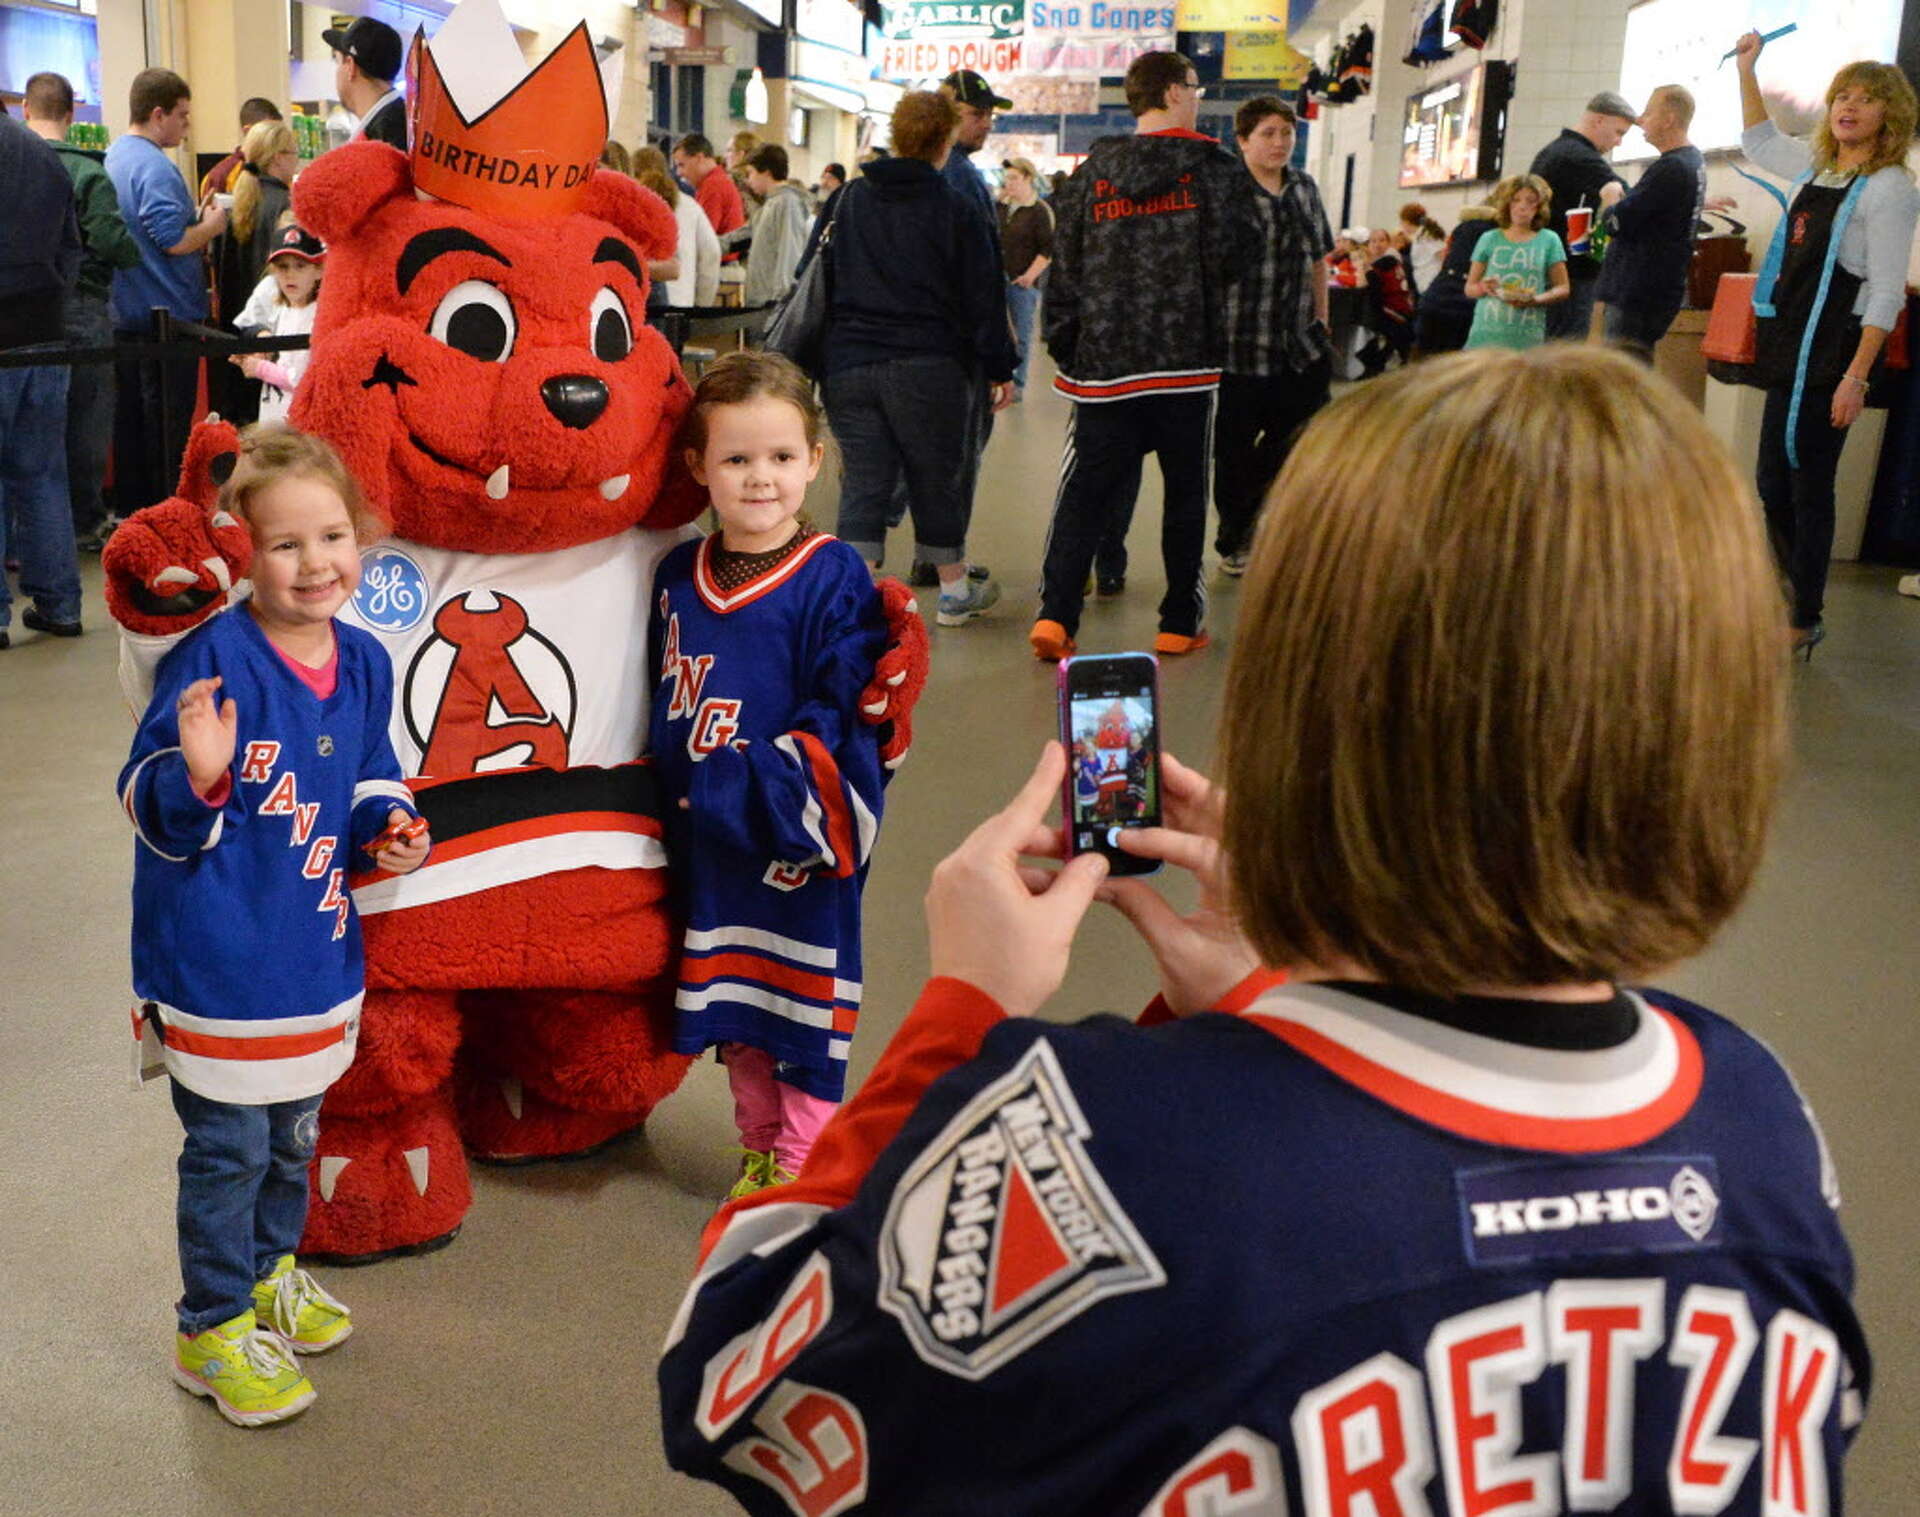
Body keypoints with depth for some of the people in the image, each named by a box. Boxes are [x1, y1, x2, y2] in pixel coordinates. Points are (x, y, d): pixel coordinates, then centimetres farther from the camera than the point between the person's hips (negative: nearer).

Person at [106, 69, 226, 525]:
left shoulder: (114, 156, 13)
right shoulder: (155, 166, -17)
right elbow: (173, 241, -24)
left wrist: (197, 218, 16)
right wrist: (211, 226, -7)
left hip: (125, 312, 9)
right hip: (166, 312, -9)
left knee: (130, 414, 14)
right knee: (168, 418, -3)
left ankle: (131, 506, 21)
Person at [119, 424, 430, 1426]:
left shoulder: (364, 663, 1)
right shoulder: (212, 660, -20)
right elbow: (151, 808, -18)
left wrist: (386, 829, -3)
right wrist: (200, 777, -38)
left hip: (315, 948, 7)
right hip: (217, 957, -6)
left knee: (294, 1131, 23)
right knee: (229, 1147, 4)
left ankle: (270, 1271, 46)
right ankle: (213, 1331, 23)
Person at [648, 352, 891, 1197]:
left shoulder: (835, 580, -13)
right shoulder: (677, 578, 5)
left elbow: (840, 720, -17)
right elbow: (665, 702, 14)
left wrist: (750, 783, -23)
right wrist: (681, 795, 4)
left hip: (798, 833, -6)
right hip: (705, 835, 6)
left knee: (803, 996, 6)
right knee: (730, 994, 17)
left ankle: (803, 1166, 22)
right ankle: (758, 1150, 35)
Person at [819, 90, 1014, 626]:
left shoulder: (849, 200, 7)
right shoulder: (957, 210, -5)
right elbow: (983, 298, -4)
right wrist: (999, 368, 4)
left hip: (848, 364, 3)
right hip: (929, 367, -3)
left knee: (862, 482, 5)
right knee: (938, 480, 10)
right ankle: (954, 590, 22)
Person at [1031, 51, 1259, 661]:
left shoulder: (1091, 173, 8)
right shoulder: (1212, 168, -3)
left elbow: (1064, 268, 7)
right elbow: (1235, 254, -11)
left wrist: (1063, 347, 13)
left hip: (1104, 359, 3)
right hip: (1187, 358, -2)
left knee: (1085, 490, 4)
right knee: (1186, 491, 9)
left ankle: (1055, 615, -8)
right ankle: (1181, 623, 13)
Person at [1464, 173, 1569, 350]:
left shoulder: (1548, 241, 10)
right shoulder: (1489, 239, 11)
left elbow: (1563, 288, 9)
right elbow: (1469, 288, 12)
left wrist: (1537, 300, -10)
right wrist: (1483, 287, -11)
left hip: (1527, 336, 0)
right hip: (1487, 333, 0)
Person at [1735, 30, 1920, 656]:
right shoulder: (1816, 168, 12)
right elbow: (1759, 142, 34)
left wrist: (1856, 376, -21)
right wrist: (1747, 71, 28)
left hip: (1832, 353, -8)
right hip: (1792, 347, 8)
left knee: (1808, 487, -4)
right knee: (1773, 483, 12)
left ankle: (1806, 621, 6)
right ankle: (1794, 599, 26)